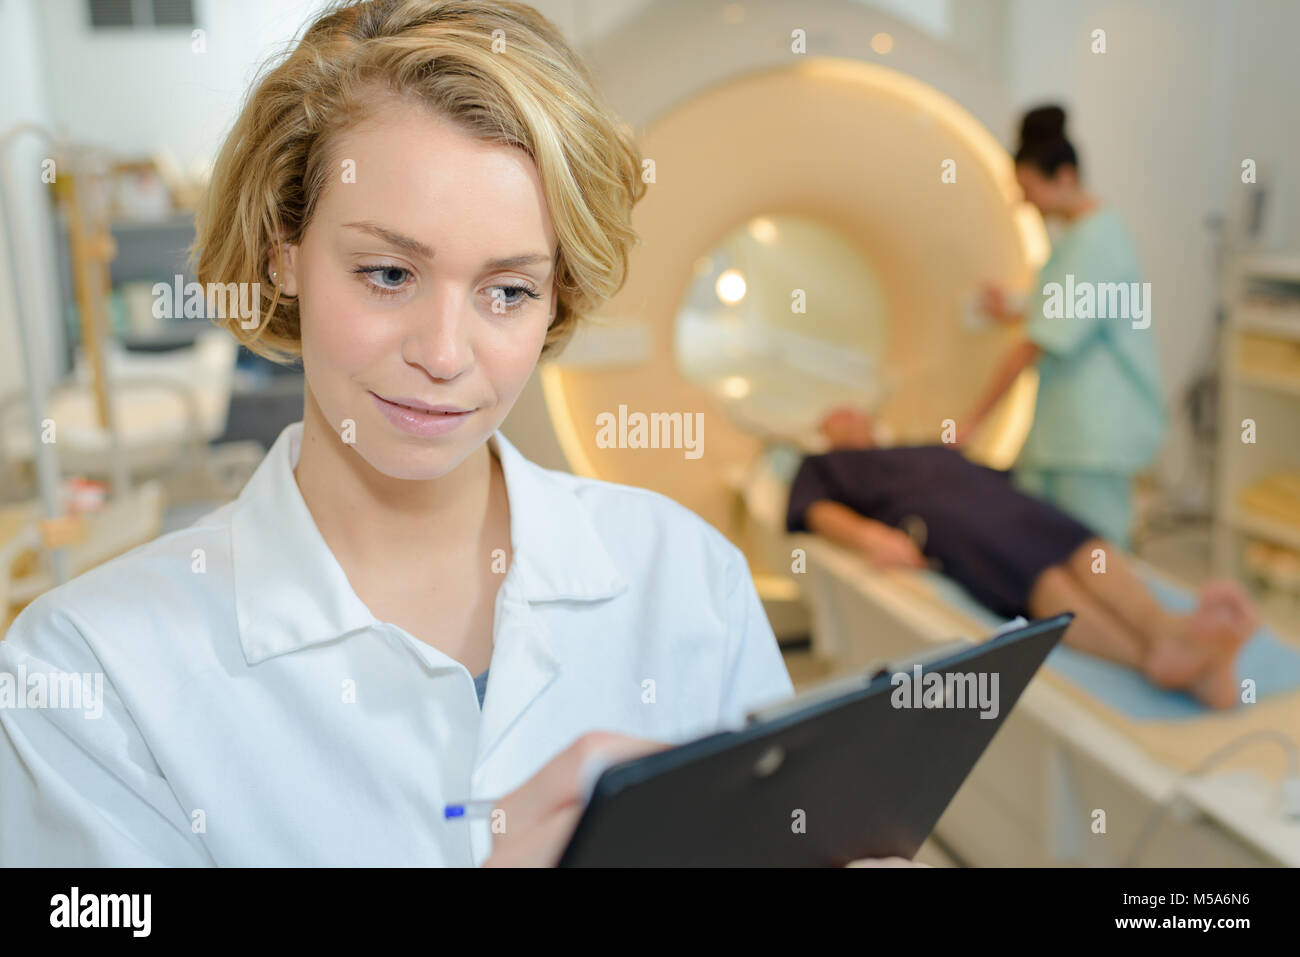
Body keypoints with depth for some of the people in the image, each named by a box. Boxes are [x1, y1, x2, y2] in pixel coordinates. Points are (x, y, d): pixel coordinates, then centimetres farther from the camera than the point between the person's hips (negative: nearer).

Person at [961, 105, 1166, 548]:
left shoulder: (1092, 243, -19)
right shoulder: (1086, 230, 11)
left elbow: (1038, 345, -19)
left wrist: (975, 418, -14)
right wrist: (1012, 313, 16)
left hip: (1095, 432, -9)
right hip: (1066, 426, 9)